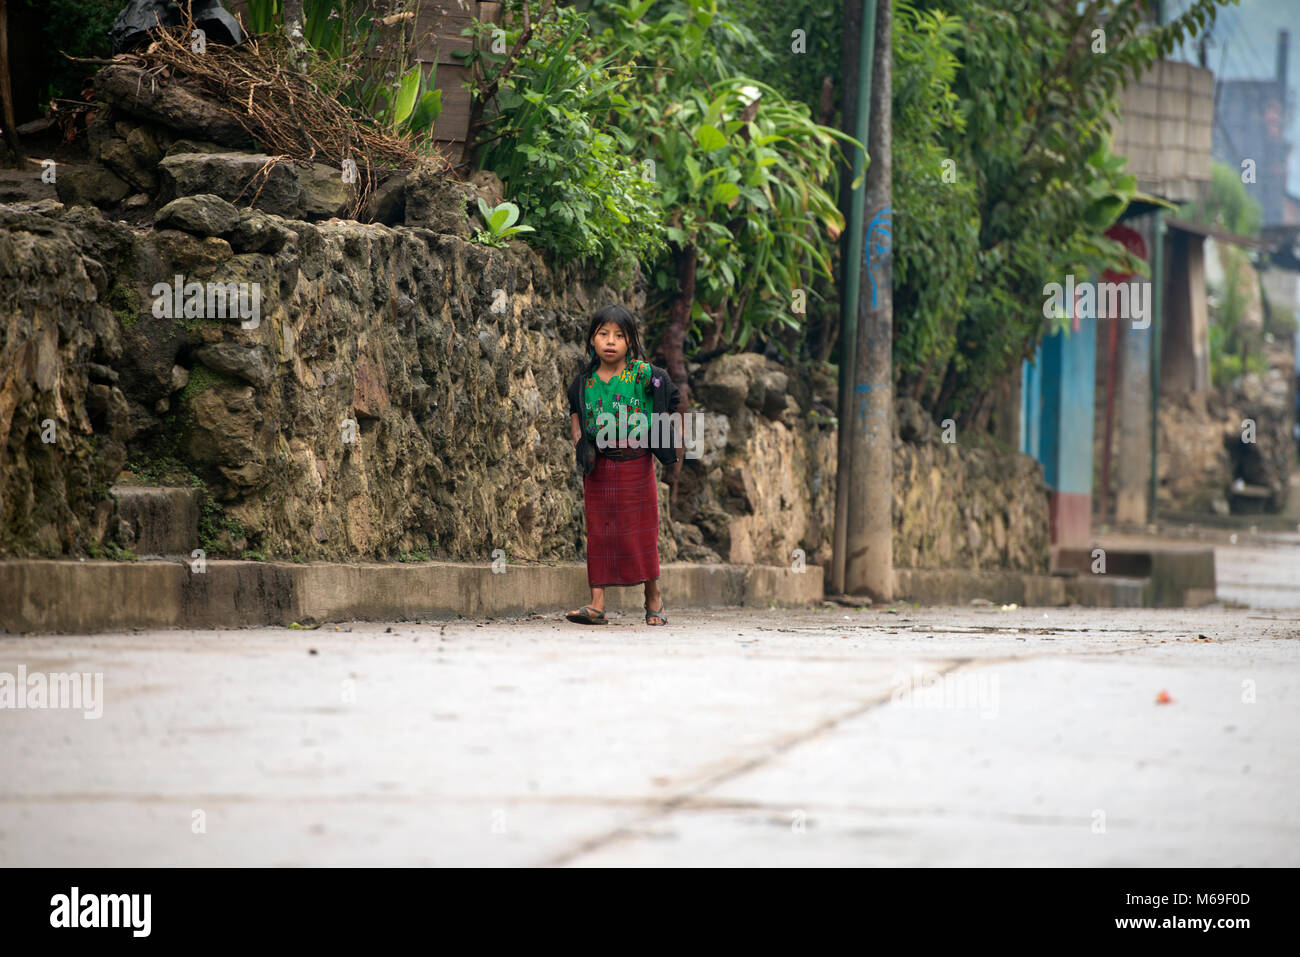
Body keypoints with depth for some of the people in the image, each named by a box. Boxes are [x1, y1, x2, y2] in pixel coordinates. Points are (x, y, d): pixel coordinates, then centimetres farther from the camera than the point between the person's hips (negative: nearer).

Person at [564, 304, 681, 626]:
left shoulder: (643, 375, -8)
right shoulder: (585, 380, 1)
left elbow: (670, 405, 1)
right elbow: (575, 410, 17)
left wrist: (676, 451, 0)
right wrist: (577, 436, -1)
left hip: (636, 464, -2)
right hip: (598, 467, 2)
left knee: (641, 530, 5)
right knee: (598, 531, 2)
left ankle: (653, 596, 22)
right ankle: (597, 604, 1)